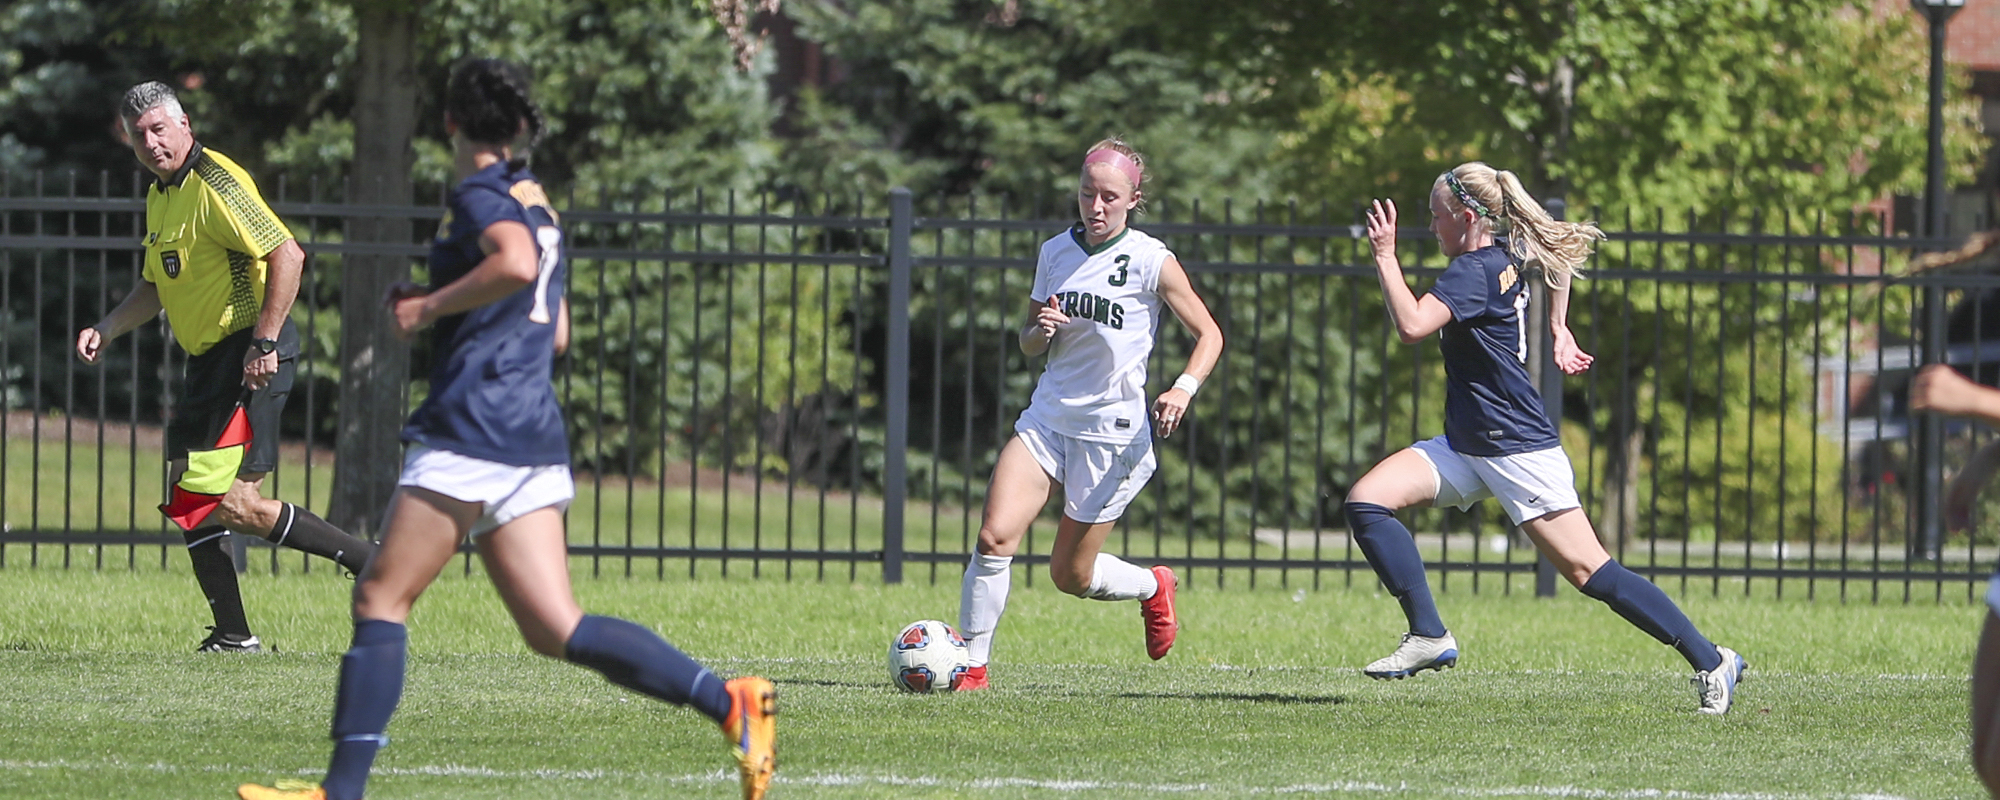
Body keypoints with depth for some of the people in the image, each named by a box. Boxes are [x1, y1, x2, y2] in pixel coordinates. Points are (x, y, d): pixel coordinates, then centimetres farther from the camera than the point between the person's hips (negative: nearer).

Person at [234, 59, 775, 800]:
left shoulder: (480, 197, -5)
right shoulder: (534, 201, 22)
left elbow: (516, 263, -28)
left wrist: (431, 306, -16)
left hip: (473, 426, -8)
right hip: (534, 437, 8)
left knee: (380, 598, -2)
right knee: (554, 629, 2)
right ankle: (729, 701, -10)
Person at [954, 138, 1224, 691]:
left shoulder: (1151, 261, -8)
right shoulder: (1055, 252, 6)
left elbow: (1208, 335, -2)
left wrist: (1184, 388, -20)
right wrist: (1042, 330, -9)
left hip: (1112, 431, -4)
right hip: (1048, 417, 4)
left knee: (1071, 575, 4)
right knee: (994, 536, -16)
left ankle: (1153, 588, 36)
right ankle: (972, 664, -6)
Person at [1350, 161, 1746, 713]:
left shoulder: (1474, 272, -18)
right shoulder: (1509, 258, 9)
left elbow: (1412, 325, -31)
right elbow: (1563, 255, 29)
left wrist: (1385, 256, -22)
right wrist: (1559, 330, 27)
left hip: (1516, 450, -10)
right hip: (1466, 449, 10)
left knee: (1588, 571, -9)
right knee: (1365, 501, -5)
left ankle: (1711, 661, -2)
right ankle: (1428, 636, -6)